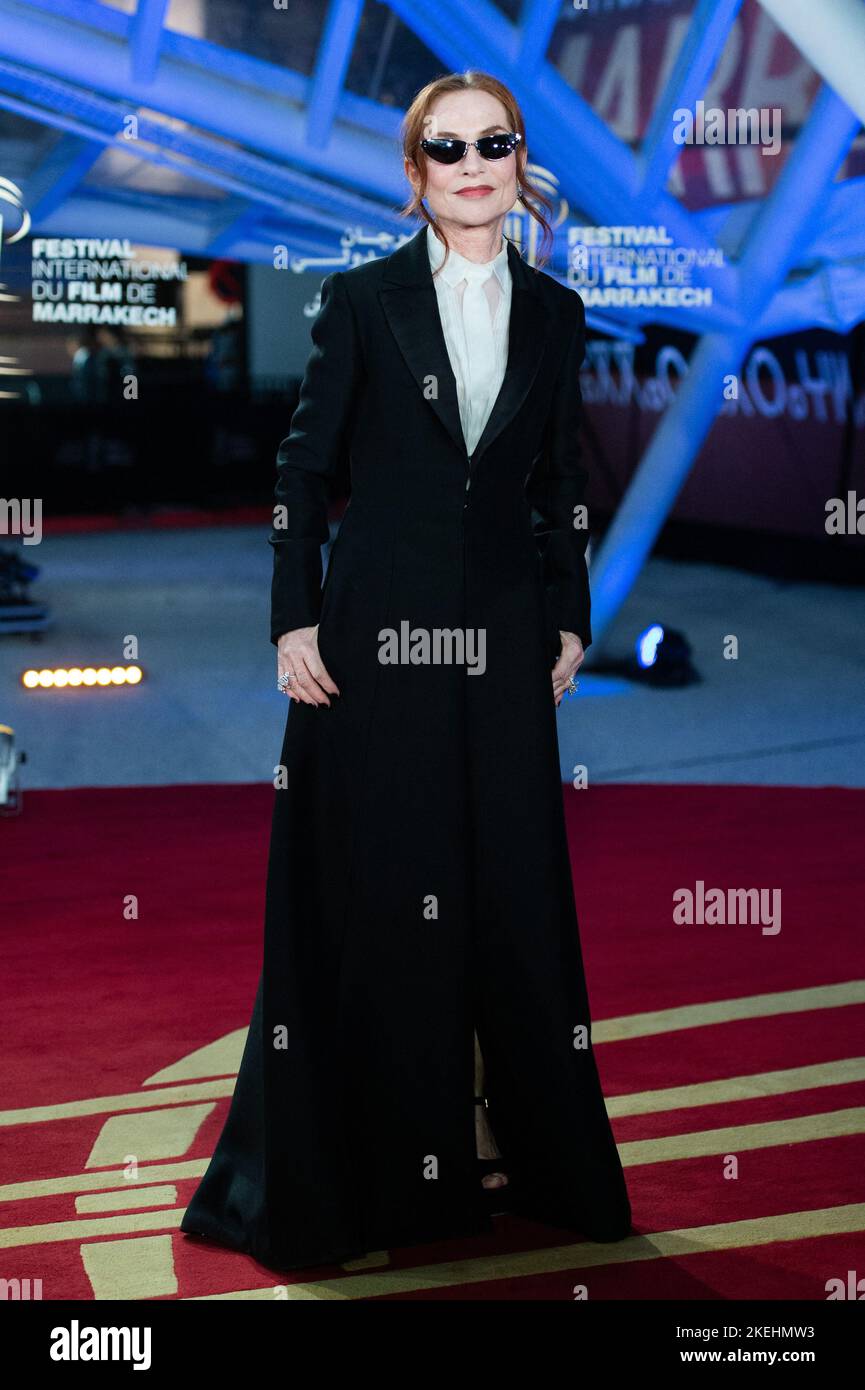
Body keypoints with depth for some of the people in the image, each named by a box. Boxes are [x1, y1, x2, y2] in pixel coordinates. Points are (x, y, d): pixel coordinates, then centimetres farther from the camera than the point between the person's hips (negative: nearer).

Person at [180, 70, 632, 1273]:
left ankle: (501, 1136, 18)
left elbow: (563, 485, 13)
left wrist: (571, 624, 8)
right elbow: (304, 465, -1)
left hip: (502, 641, 3)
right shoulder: (363, 299, 0)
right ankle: (376, 1155, 14)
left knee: (510, 888, 5)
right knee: (373, 886, 3)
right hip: (377, 631, -2)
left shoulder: (554, 314, 9)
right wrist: (294, 622, -6)